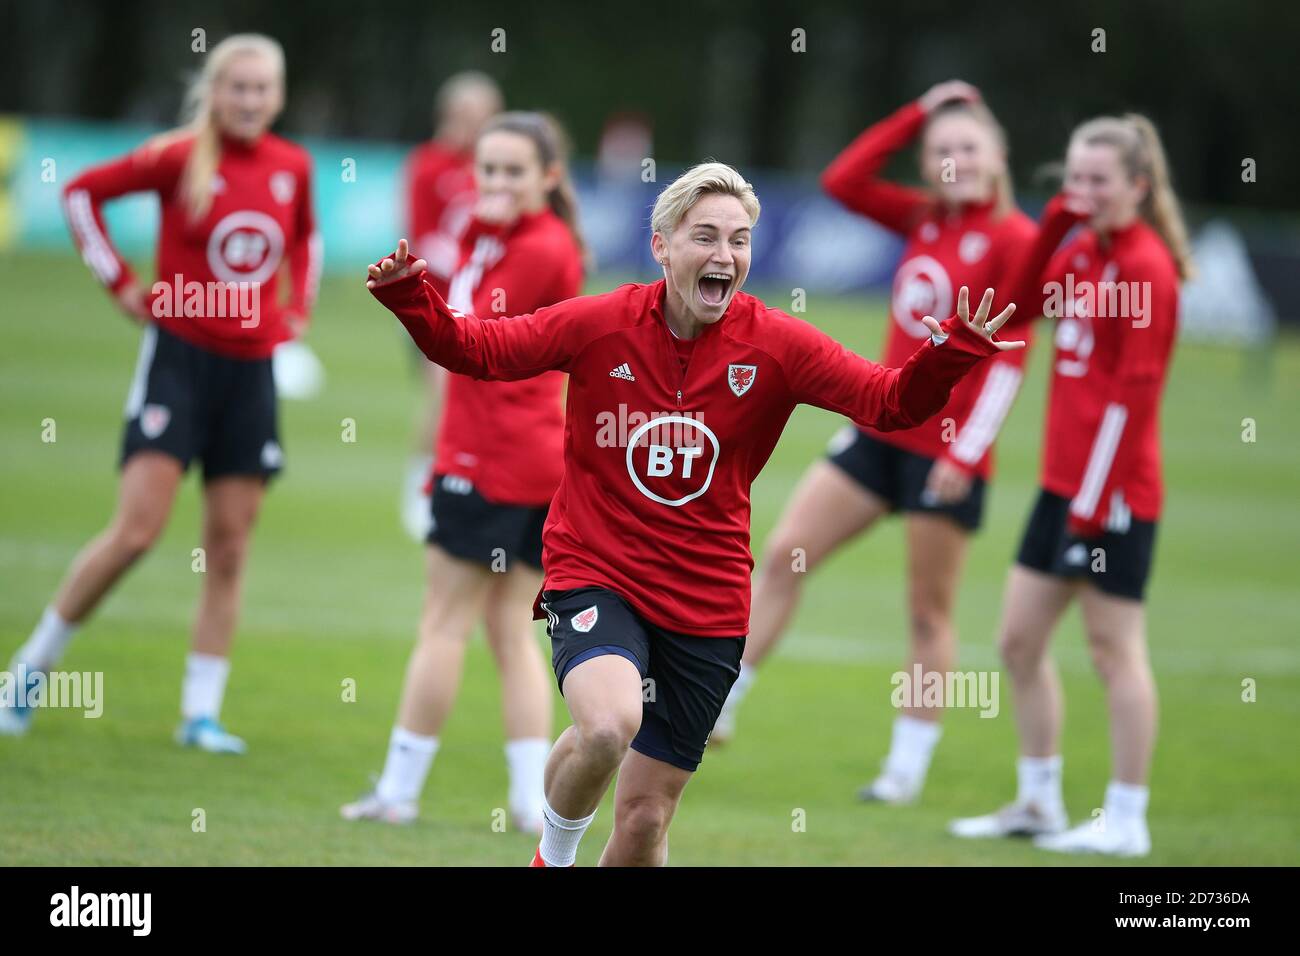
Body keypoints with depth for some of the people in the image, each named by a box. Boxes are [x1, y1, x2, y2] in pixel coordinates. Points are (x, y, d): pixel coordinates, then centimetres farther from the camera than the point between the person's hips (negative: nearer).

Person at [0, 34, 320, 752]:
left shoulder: (292, 168, 4)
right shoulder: (180, 158, -9)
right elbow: (82, 192, 0)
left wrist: (298, 306, 11)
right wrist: (120, 281, -4)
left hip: (250, 369, 4)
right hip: (178, 356, -4)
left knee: (229, 547, 4)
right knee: (136, 530, -13)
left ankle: (201, 713, 10)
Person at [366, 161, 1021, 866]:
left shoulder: (776, 344, -4)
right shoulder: (600, 324, -6)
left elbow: (890, 402, -8)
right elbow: (475, 348, 0)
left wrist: (953, 351, -27)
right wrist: (411, 298, -17)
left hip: (706, 606, 2)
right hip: (595, 576, -2)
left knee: (644, 820, 6)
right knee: (609, 725, -33)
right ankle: (555, 854, -1)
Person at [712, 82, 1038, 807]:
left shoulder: (1015, 238, -10)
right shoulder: (925, 220, 8)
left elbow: (1010, 359, -14)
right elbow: (843, 180, 9)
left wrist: (966, 452, -17)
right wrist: (917, 115, 6)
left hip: (947, 449, -7)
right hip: (879, 429, 7)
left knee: (929, 611, 3)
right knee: (783, 556, 4)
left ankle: (908, 770, 11)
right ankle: (715, 711, 10)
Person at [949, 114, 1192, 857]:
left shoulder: (1145, 265, -14)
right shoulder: (1084, 250, 10)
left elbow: (1135, 390, -17)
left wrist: (1096, 496, -19)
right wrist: (1057, 223, 3)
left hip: (1115, 489, -9)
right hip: (1064, 481, 9)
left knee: (1115, 647, -3)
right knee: (1020, 640, 12)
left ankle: (1126, 821, 4)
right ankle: (1039, 803, 23)